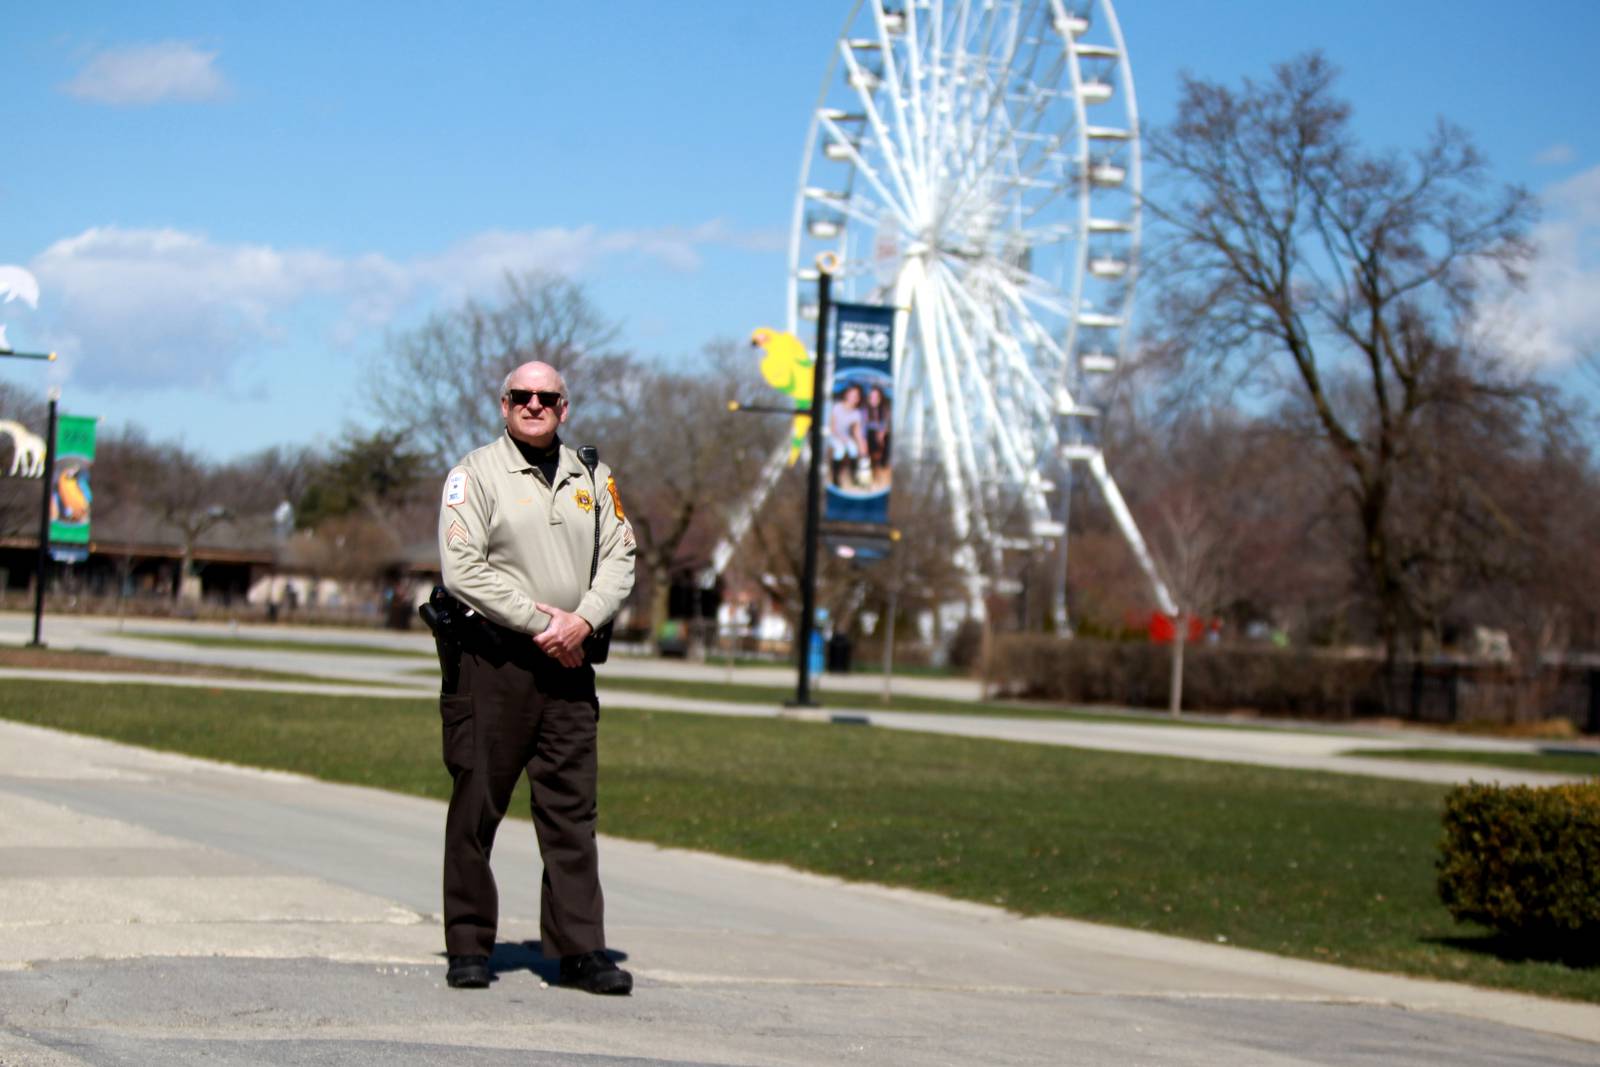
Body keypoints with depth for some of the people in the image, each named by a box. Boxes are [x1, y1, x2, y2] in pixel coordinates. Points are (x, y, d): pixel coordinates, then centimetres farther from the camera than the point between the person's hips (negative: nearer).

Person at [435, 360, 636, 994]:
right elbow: (464, 569, -10)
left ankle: (581, 948, 4)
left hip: (567, 664, 4)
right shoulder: (475, 474, 0)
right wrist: (539, 621, -13)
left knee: (572, 810, 2)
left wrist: (582, 620, -8)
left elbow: (619, 559, 11)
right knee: (477, 805, -1)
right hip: (492, 661, -4)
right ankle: (469, 947, 7)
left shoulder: (590, 479, 15)